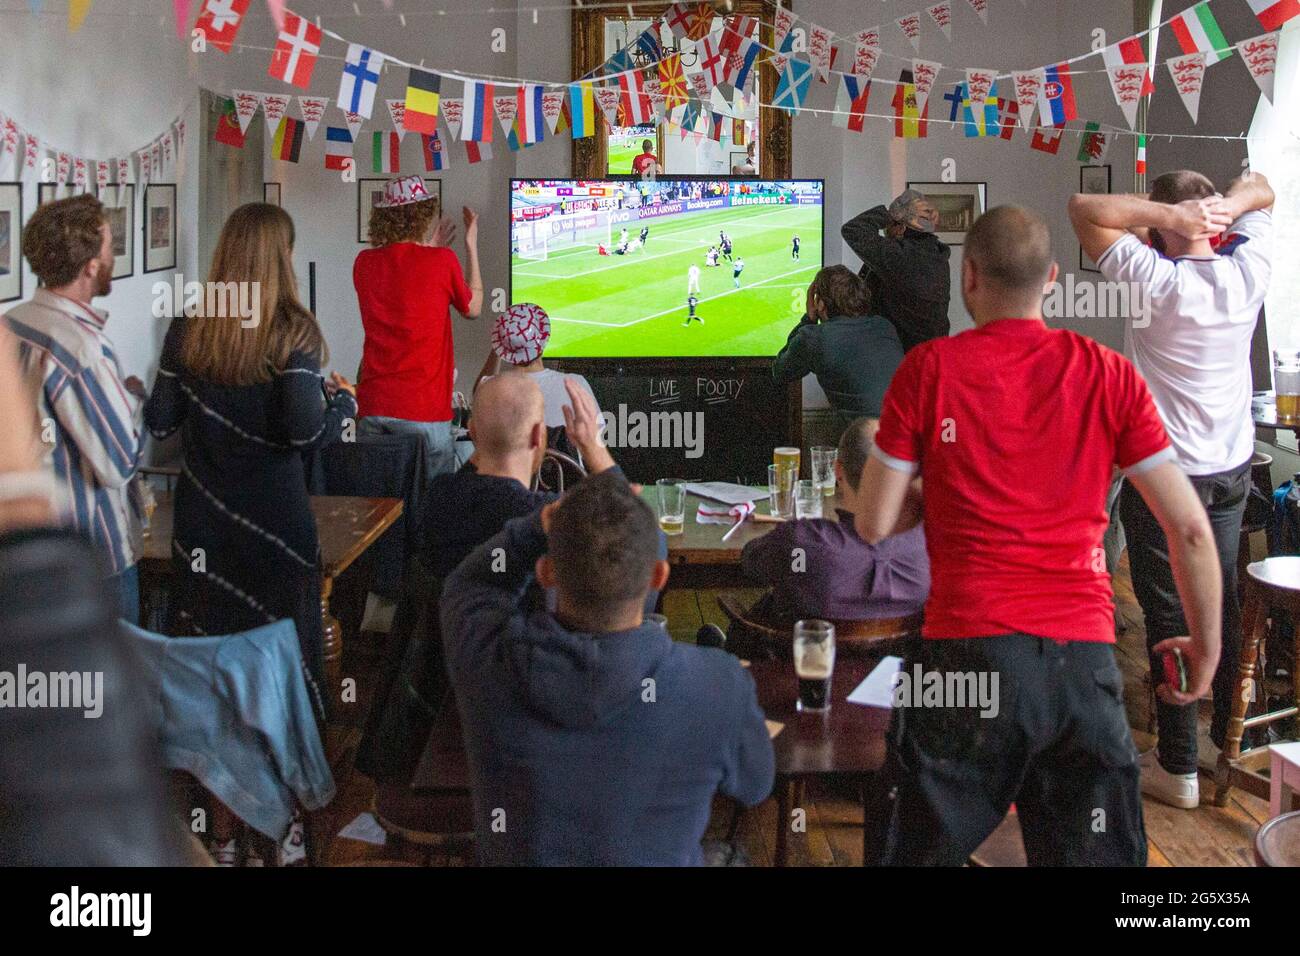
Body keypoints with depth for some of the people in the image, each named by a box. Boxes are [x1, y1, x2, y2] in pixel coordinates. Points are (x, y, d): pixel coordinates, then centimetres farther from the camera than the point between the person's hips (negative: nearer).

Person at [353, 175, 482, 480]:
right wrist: (471, 245, 18)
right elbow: (473, 308, 11)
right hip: (424, 409, -4)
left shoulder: (364, 263, 6)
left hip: (372, 407, 4)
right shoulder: (442, 261, -7)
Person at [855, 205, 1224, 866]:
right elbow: (1190, 529, 4)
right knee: (1097, 855, 12)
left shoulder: (928, 368, 0)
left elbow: (874, 525, 2)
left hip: (967, 655, -1)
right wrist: (1206, 649, 16)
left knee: (922, 851, 14)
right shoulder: (1110, 373, 5)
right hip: (1085, 661, 2)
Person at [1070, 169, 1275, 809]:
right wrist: (1228, 205, -8)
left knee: (1170, 618, 3)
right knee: (1224, 605, 21)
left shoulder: (1156, 281, -20)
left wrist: (1168, 214, -21)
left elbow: (1084, 208, -16)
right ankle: (1234, 735, 37)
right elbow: (1260, 189, 13)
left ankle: (1178, 767, 11)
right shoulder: (1248, 273, -5)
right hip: (1233, 469, 6)